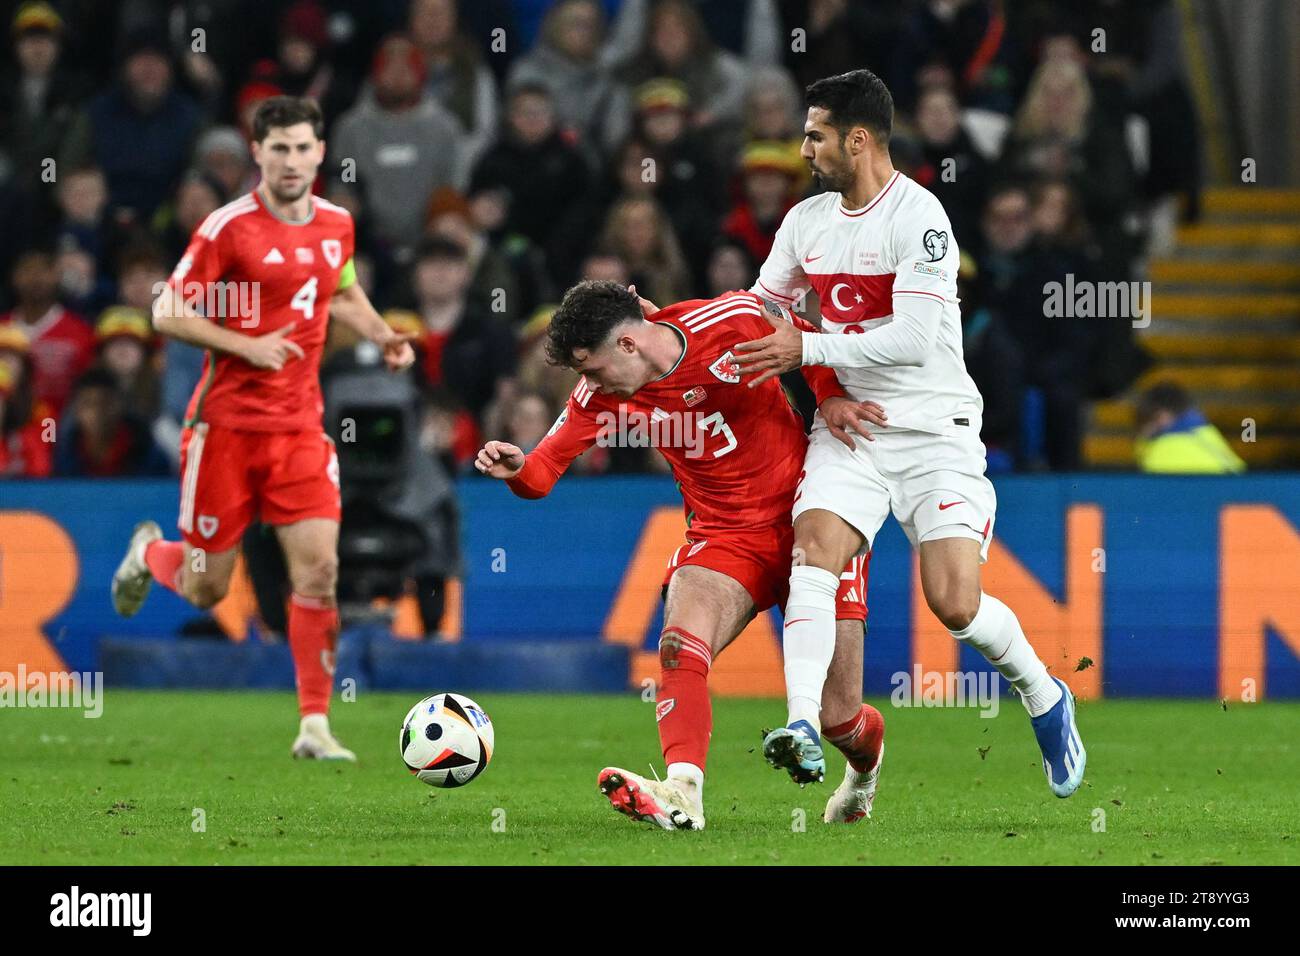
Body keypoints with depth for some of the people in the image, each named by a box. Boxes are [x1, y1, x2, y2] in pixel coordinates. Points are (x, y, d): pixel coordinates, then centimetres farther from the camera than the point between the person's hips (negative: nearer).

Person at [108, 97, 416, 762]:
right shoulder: (229, 227, -11)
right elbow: (167, 313, -10)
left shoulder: (336, 224, 6)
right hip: (226, 424, -4)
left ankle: (314, 726, -5)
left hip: (299, 425, 4)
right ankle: (149, 552, 41)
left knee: (318, 568, -11)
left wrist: (382, 335, 7)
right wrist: (247, 345, -20)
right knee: (206, 588, 4)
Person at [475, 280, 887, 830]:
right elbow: (544, 469, -9)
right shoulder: (601, 394, -8)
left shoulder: (735, 321, -16)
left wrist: (830, 397, -12)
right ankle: (682, 793, -39)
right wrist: (517, 467, -31)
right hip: (724, 538, 2)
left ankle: (865, 761, 33)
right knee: (679, 645, -30)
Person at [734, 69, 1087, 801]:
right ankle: (804, 728, -31)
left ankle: (1046, 699, 18)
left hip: (933, 428, -5)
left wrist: (806, 349, -17)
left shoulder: (918, 218, -15)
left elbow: (913, 340, -21)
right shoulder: (807, 221, 8)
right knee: (814, 545, -22)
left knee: (955, 603, -11)